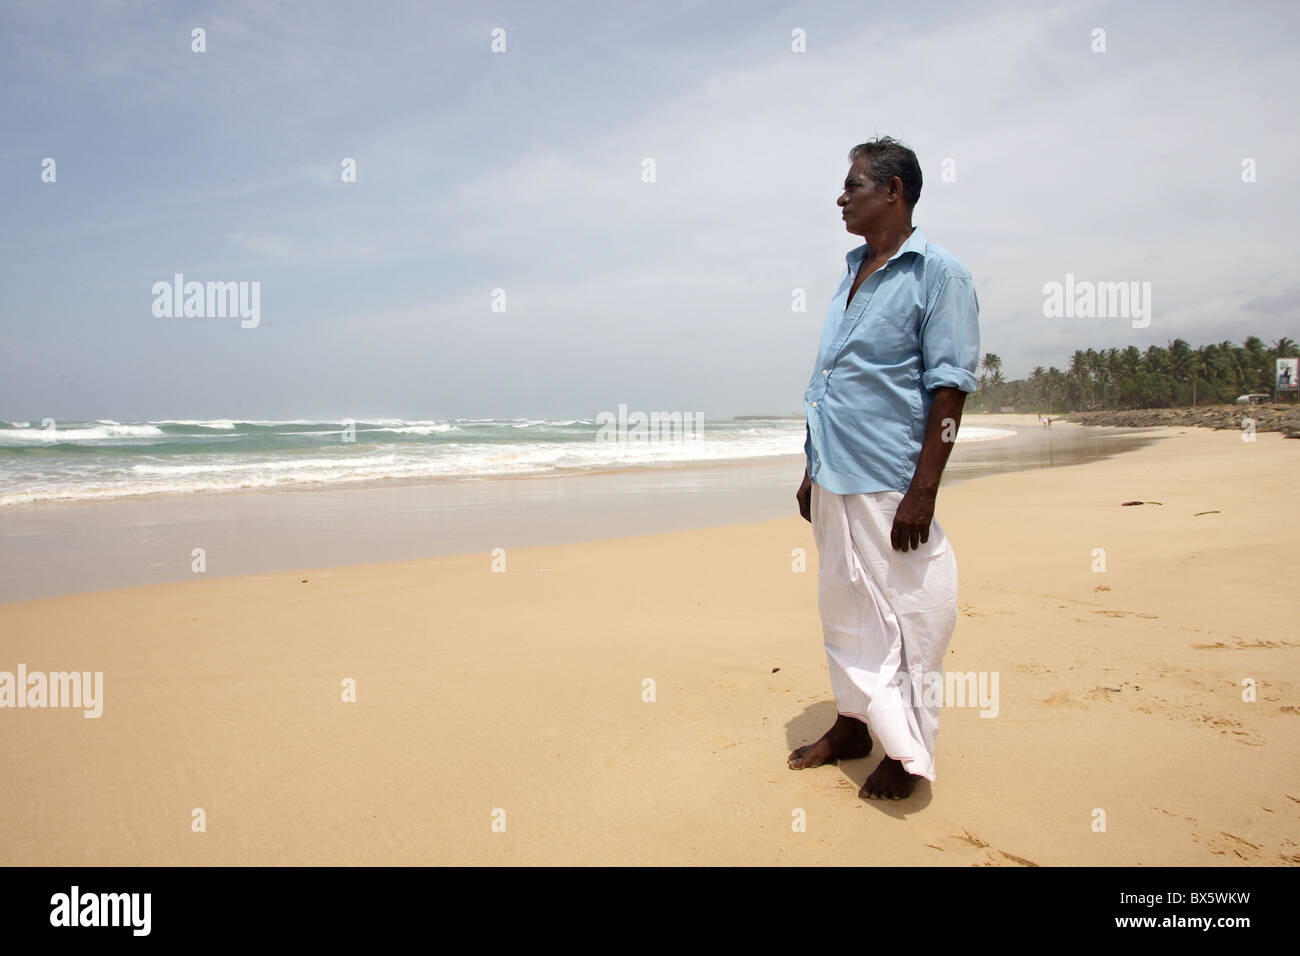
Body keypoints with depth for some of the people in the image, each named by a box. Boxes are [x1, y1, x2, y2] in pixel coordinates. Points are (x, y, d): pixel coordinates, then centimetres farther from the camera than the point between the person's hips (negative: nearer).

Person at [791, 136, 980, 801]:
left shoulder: (937, 273, -7)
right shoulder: (852, 273, 16)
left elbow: (949, 387, -13)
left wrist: (923, 490, -19)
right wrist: (812, 470, 16)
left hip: (888, 485, -7)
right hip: (834, 481, 8)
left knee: (902, 613, 2)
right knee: (843, 606, 15)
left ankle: (907, 752, 17)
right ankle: (852, 724, 30)